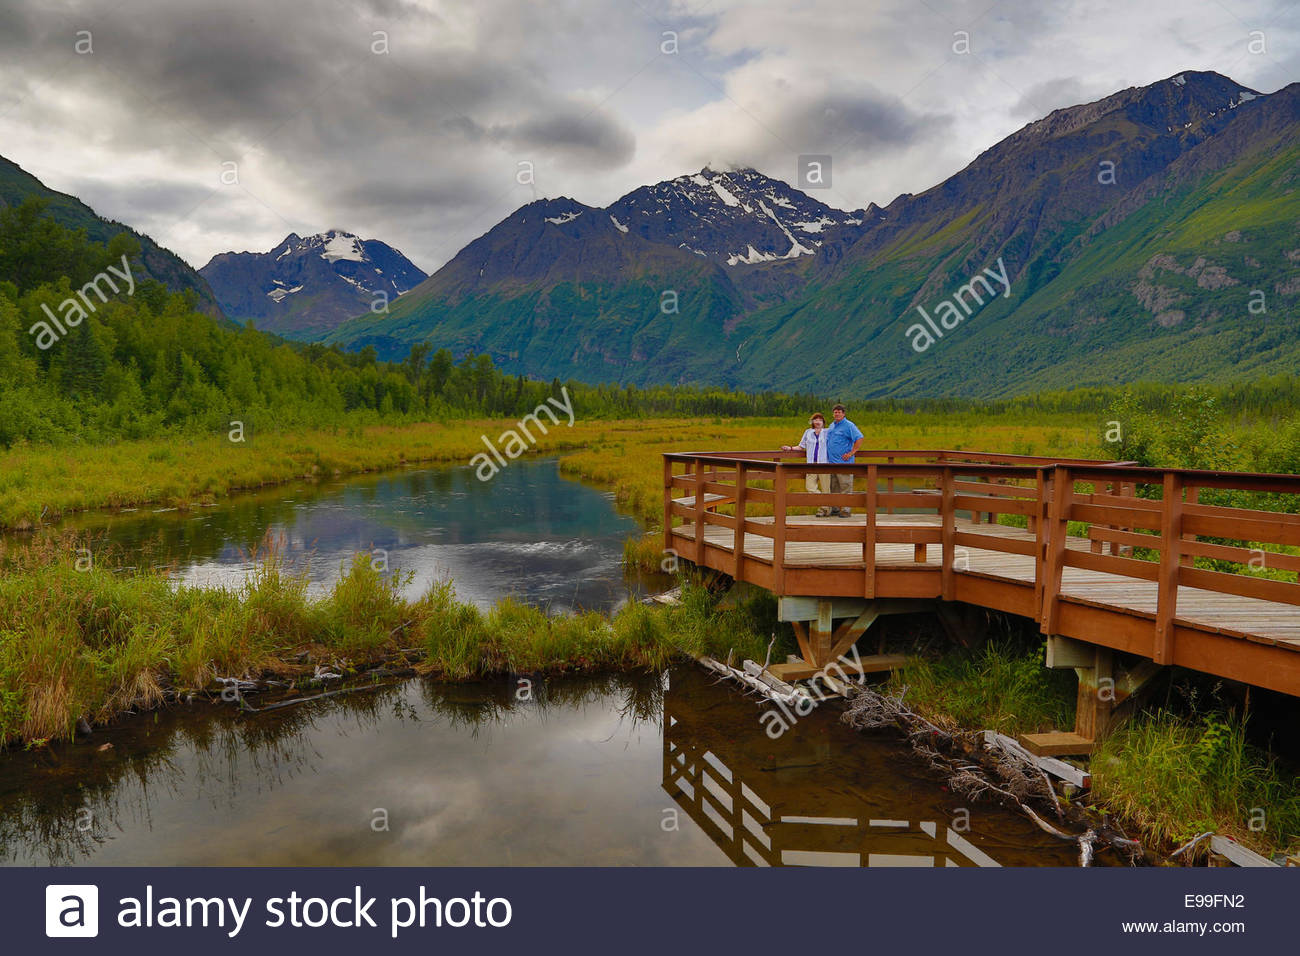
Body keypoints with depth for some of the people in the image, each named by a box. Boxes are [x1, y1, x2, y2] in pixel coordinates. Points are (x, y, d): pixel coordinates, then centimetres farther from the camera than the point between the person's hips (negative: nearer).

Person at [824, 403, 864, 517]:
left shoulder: (848, 425, -7)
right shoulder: (832, 426, 18)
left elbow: (859, 438, -15)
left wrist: (851, 453, -17)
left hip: (843, 462, -8)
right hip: (831, 462, 8)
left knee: (845, 486, -7)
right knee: (834, 487, 13)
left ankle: (847, 510, -6)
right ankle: (835, 508, 21)